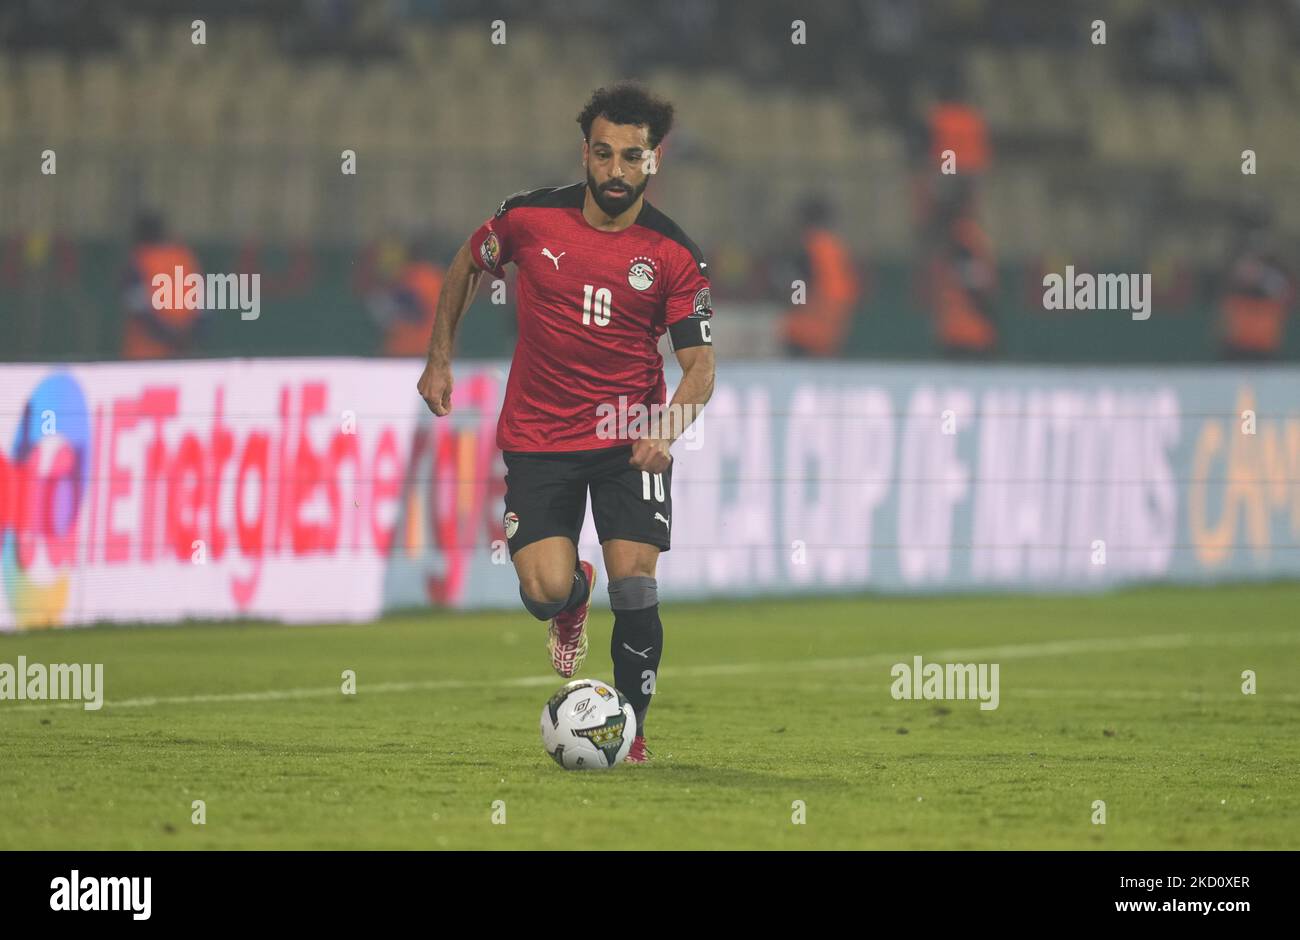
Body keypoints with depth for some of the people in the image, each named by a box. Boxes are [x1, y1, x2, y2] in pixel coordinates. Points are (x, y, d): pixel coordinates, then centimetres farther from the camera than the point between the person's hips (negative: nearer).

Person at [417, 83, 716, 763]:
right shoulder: (530, 218, -6)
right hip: (538, 438, 0)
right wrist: (439, 360, 14)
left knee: (635, 589, -12)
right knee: (545, 592, -15)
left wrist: (670, 427, -27)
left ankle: (631, 728, 12)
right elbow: (468, 267, 15)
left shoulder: (674, 257, -8)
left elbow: (700, 362, -8)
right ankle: (574, 598, 26)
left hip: (630, 442, 0)